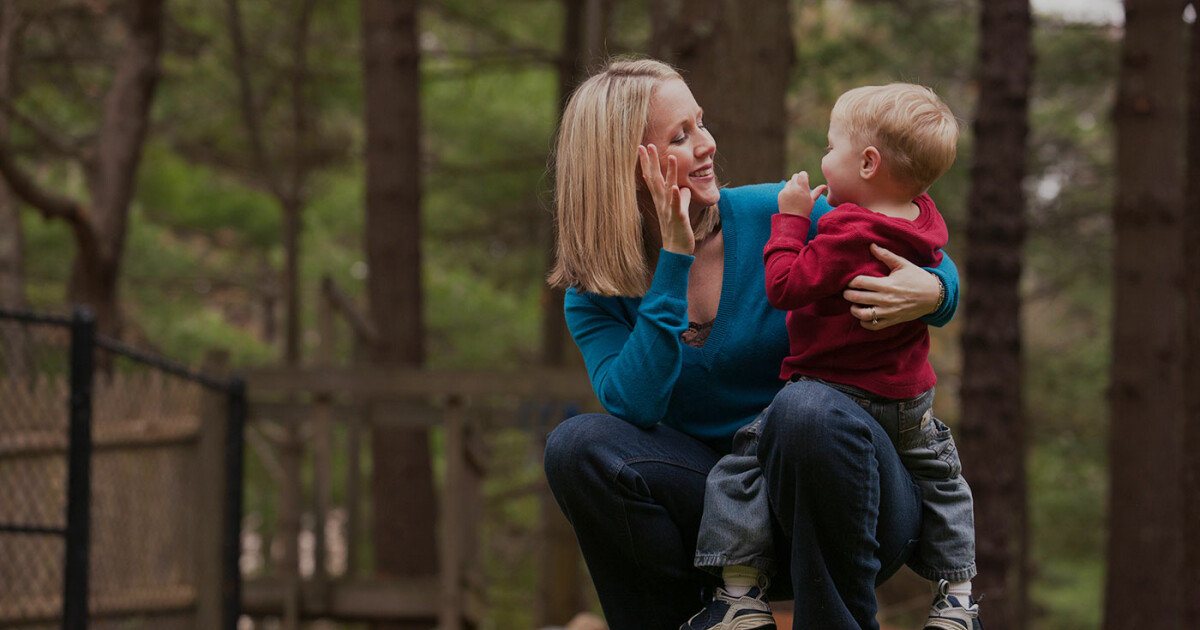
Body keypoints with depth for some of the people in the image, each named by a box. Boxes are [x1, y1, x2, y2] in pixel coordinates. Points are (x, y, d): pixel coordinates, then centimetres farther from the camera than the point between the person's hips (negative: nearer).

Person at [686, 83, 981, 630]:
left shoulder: (846, 239, -24)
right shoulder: (925, 223, 2)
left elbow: (786, 287, -20)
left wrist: (790, 219, -9)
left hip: (835, 389, -8)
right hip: (911, 399, 8)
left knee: (743, 467, -3)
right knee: (940, 474, 30)